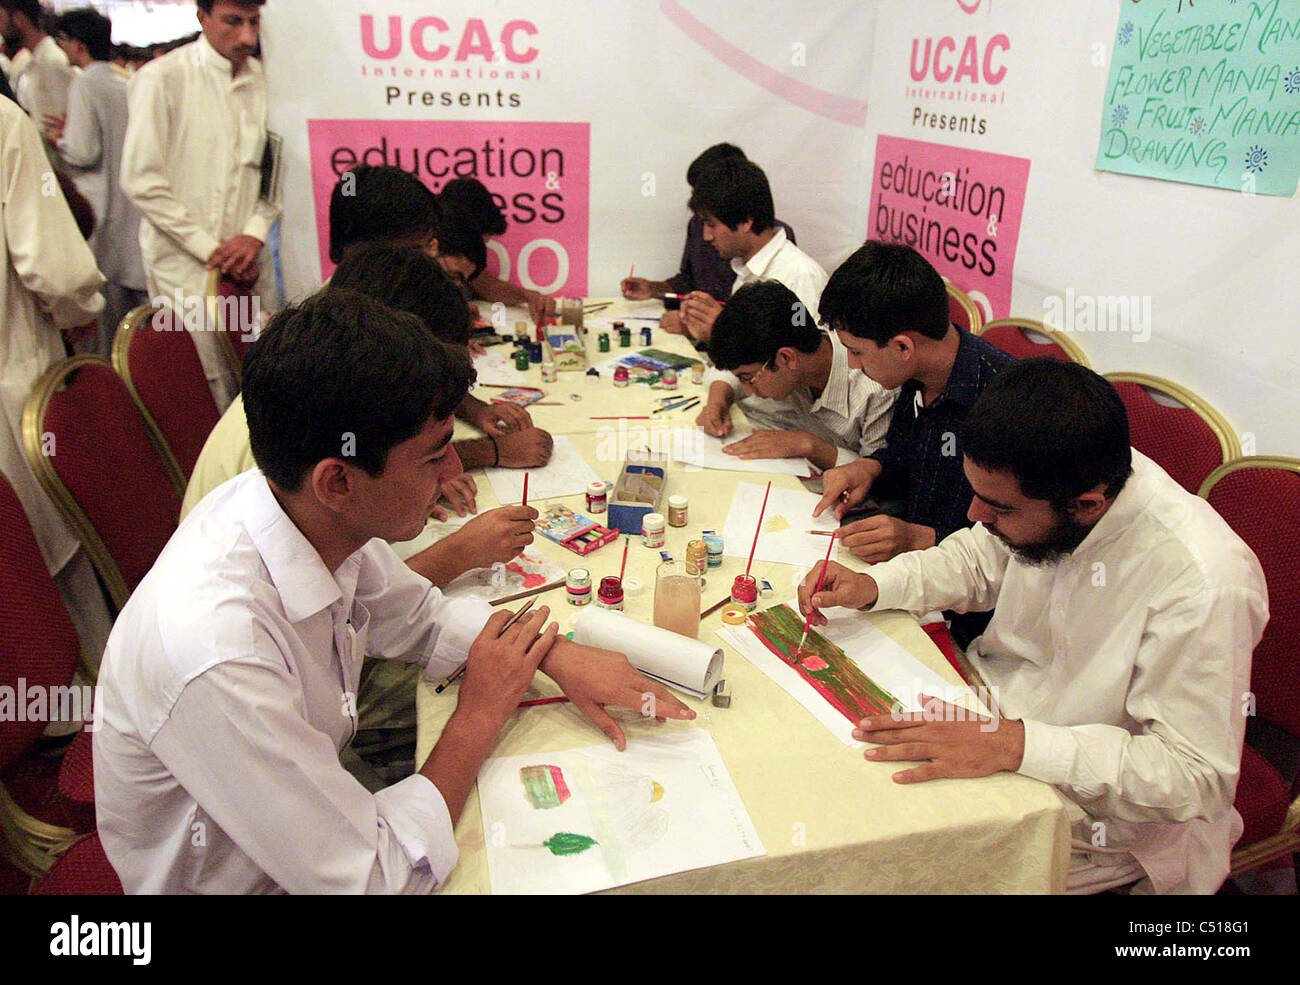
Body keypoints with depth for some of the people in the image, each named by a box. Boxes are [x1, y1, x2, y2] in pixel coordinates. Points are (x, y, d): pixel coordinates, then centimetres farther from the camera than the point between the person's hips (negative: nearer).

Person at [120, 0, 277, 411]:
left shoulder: (262, 80, 9)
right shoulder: (161, 78, -6)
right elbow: (141, 181, -9)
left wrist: (255, 232, -4)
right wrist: (209, 249, -12)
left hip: (244, 263, 5)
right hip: (185, 266, -4)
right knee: (214, 397, -6)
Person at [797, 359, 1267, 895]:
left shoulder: (1205, 586, -32)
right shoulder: (1053, 479, -13)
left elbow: (1197, 776, -26)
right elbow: (980, 558, 7)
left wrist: (1014, 744, -35)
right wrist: (872, 586, -9)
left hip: (1090, 818, -6)